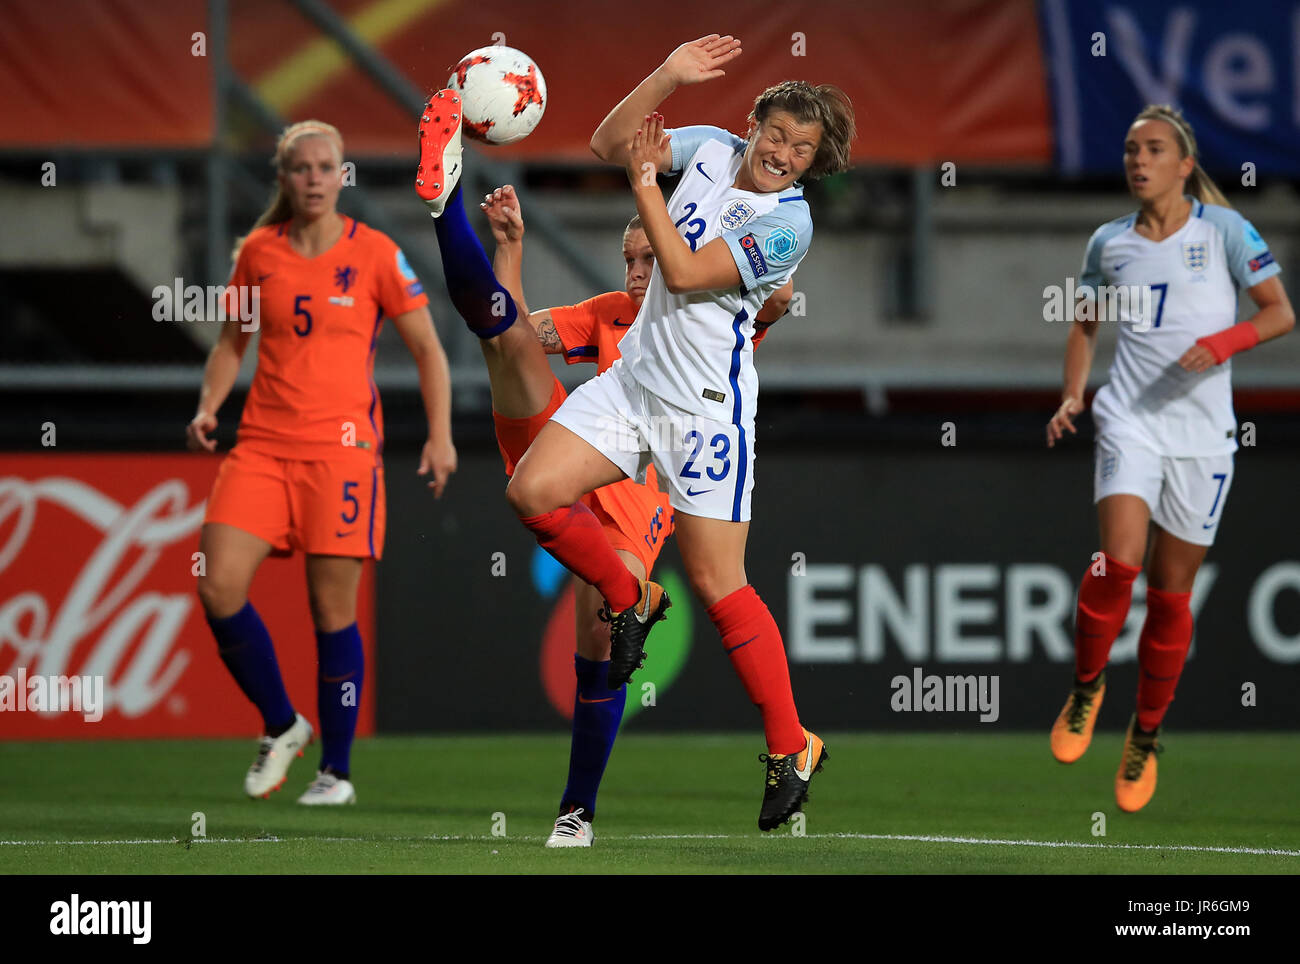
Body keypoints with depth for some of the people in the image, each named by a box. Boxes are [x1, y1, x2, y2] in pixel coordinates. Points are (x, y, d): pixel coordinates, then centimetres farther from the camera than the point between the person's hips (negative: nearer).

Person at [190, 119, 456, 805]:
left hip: (341, 446, -3)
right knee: (218, 587, -11)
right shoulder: (258, 253, 8)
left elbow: (427, 348, 4)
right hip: (263, 444, 3)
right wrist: (208, 408, 2)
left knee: (332, 609, -3)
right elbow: (232, 342, 19)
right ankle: (281, 727, 9)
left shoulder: (374, 255, 0)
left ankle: (337, 769, 10)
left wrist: (440, 435, -6)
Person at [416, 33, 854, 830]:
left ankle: (792, 748, 5)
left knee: (719, 586, -7)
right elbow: (612, 143, 3)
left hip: (707, 408, -7)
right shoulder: (713, 149, 5)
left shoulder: (787, 223, -15)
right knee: (534, 492, -9)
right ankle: (630, 600, 16)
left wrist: (646, 180, -14)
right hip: (634, 380, 7)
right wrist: (671, 75, -9)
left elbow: (684, 272, -19)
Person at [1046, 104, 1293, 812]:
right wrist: (1071, 396, 5)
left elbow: (1281, 312, -1)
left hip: (1201, 435, -1)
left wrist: (1227, 341, -19)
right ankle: (1086, 687, 4)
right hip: (1130, 421, 1)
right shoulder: (1109, 242, 7)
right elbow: (1085, 324, 21)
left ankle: (1146, 738, 20)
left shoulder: (1222, 229, -1)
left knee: (1171, 595, 4)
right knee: (1118, 561, -21)